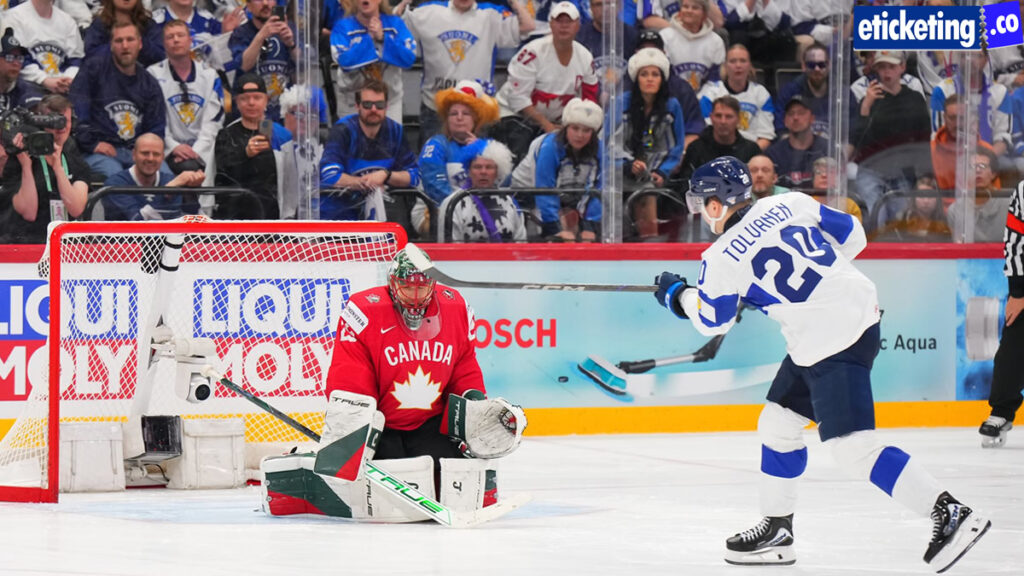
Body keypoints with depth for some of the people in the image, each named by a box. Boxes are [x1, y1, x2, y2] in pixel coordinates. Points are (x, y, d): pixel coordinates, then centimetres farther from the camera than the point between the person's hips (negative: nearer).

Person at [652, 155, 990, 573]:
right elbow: (852, 235, 14)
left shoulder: (722, 259, -7)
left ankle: (949, 514, -18)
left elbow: (712, 321, 9)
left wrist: (677, 295, 28)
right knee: (777, 424, 19)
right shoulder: (789, 205, 6)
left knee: (854, 447, -12)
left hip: (831, 342, -9)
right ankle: (776, 530, 28)